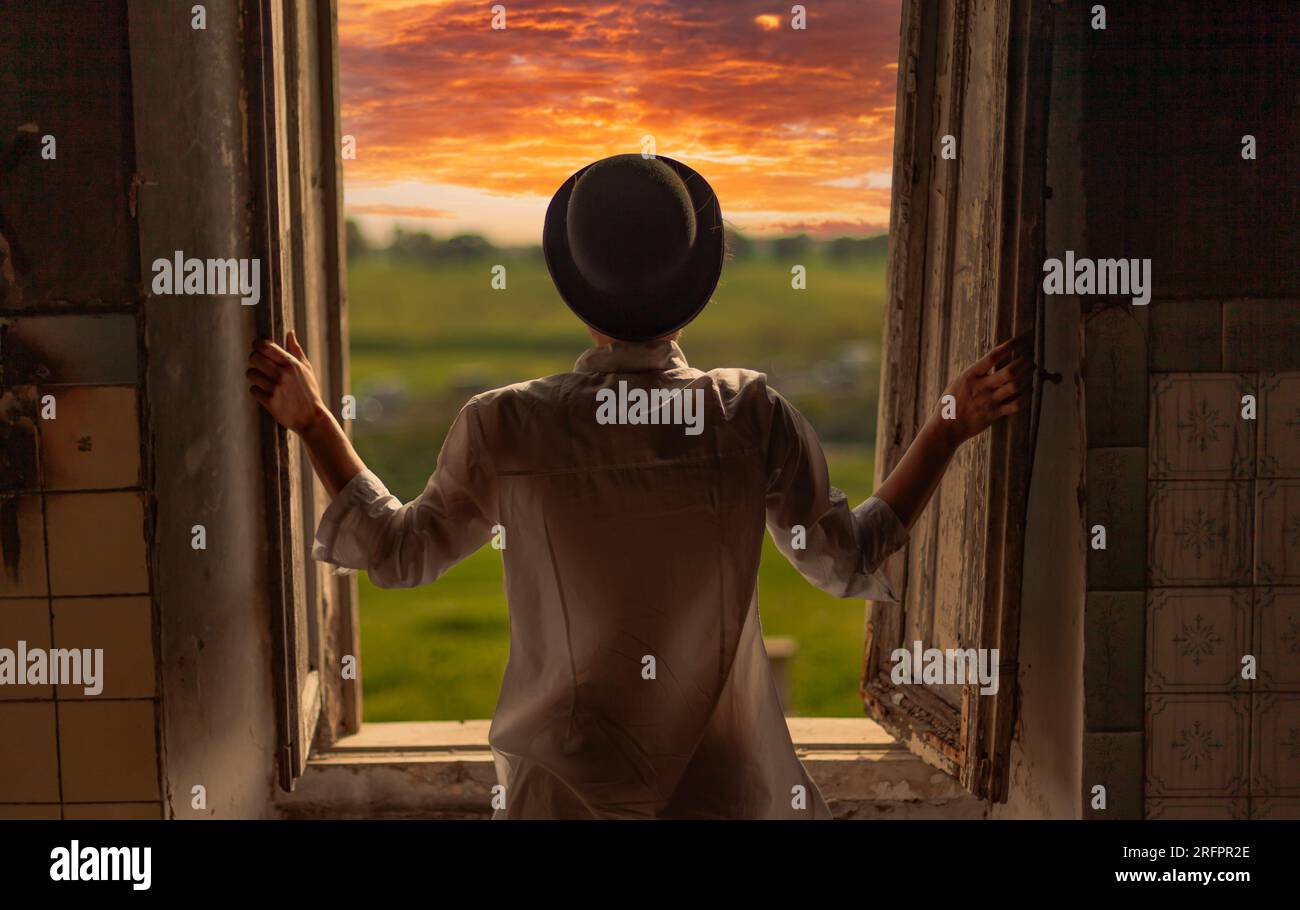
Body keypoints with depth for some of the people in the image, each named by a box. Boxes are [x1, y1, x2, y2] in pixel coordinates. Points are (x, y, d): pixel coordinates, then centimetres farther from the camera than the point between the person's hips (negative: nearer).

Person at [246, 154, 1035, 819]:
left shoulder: (505, 427, -13)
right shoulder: (753, 417, -13)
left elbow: (399, 553, 4)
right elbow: (850, 562, 1)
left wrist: (315, 423, 12)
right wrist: (949, 428, 7)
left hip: (564, 791, 0)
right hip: (725, 785, 1)